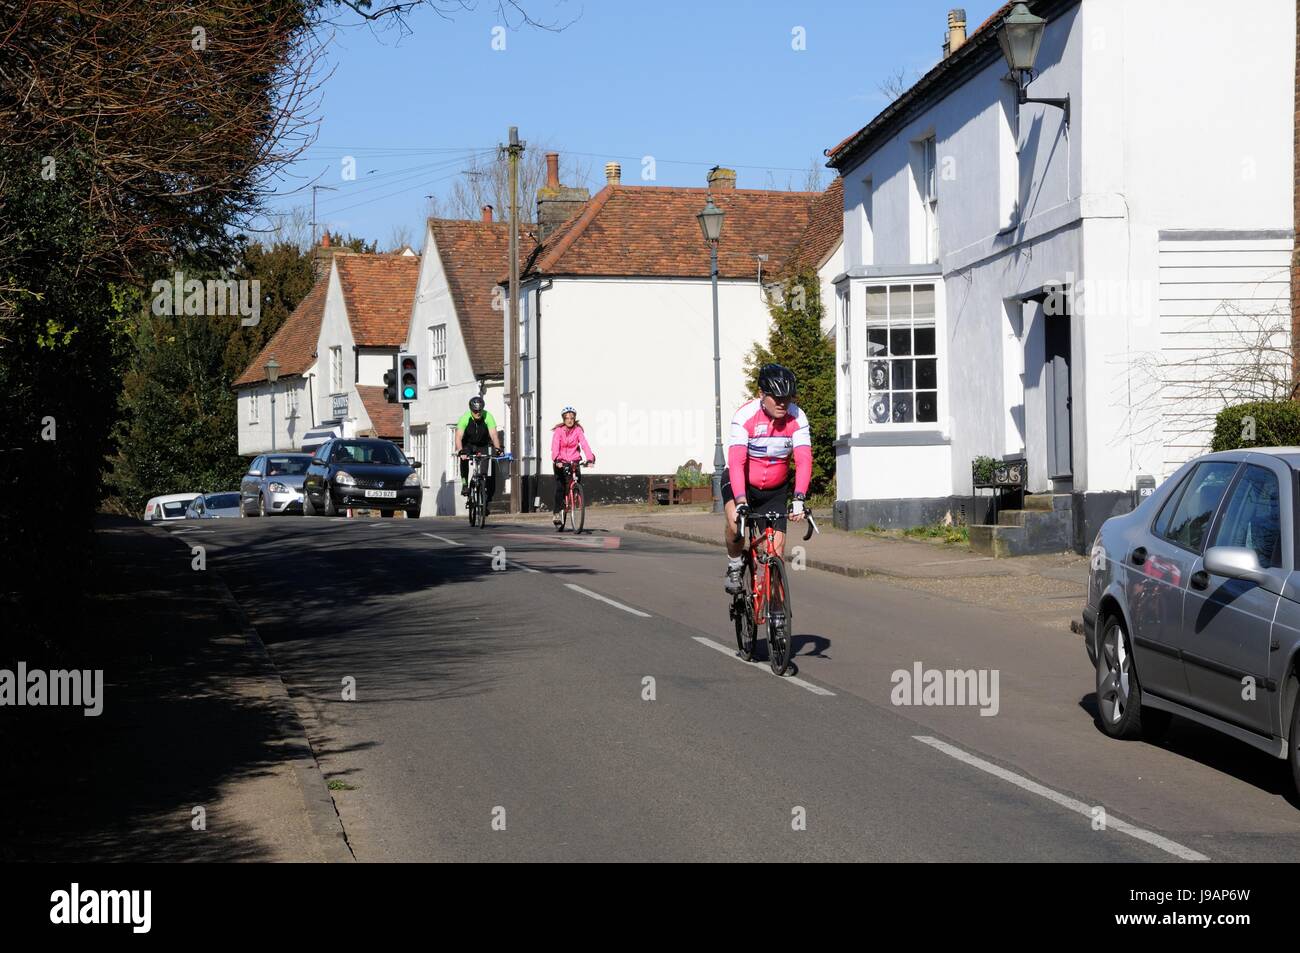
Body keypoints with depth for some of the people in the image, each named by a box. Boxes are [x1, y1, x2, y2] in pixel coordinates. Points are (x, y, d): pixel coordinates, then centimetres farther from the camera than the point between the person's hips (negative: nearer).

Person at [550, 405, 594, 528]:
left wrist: (590, 459, -30)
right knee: (560, 488, -10)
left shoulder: (578, 430, -4)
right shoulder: (558, 431, -9)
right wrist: (556, 460, -38)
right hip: (560, 463, -2)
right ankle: (558, 513, -4)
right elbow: (555, 447, -21)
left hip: (574, 461, 2)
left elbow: (585, 445, -15)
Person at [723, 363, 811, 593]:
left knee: (777, 547, -7)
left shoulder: (797, 419, -18)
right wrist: (741, 502, -46)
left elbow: (804, 460, -27)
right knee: (736, 522, -30)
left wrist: (799, 499, -41)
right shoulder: (745, 416, -25)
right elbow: (736, 462, -34)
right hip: (740, 482, -2)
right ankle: (734, 565, -3)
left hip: (775, 489, 2)